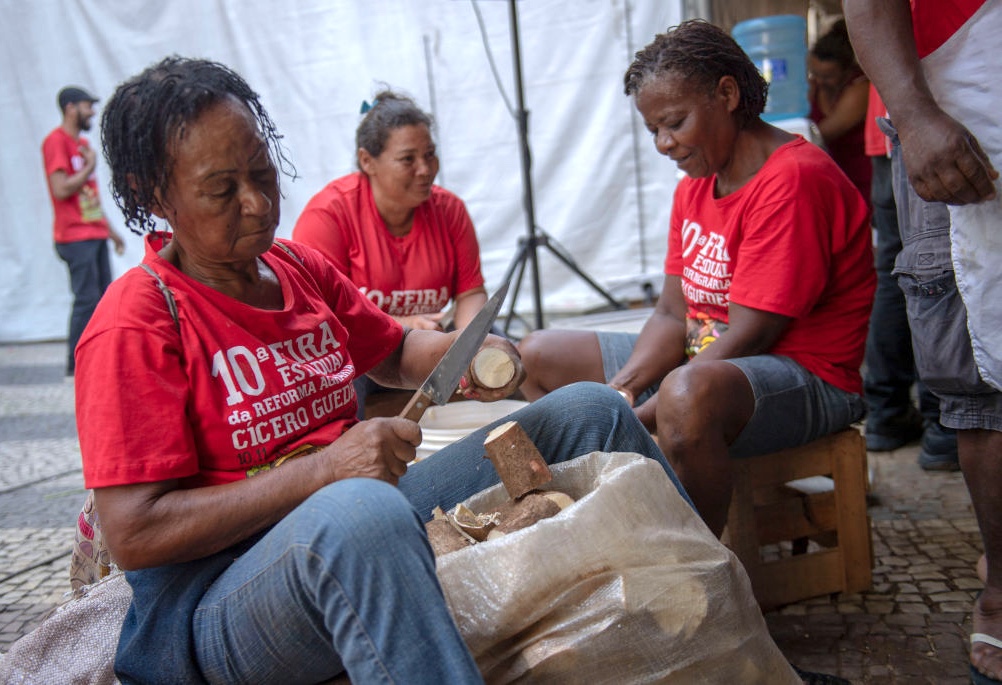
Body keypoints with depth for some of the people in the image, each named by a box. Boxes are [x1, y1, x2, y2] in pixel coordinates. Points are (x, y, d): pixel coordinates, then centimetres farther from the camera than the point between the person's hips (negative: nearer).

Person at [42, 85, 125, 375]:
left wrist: (110, 230, 22)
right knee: (87, 299, -9)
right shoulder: (56, 141, -9)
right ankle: (76, 362, -1)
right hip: (76, 237, -9)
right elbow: (61, 190, -19)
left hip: (95, 234, 9)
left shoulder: (82, 143, 18)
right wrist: (89, 168, -10)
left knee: (104, 296, 9)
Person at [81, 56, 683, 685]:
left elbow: (393, 351, 24)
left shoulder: (301, 268, 9)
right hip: (217, 596, -7)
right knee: (361, 511, -46)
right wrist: (322, 469, -27)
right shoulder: (134, 324, -12)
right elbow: (132, 533, -18)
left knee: (589, 412, 5)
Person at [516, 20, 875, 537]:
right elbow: (672, 313, 6)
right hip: (704, 359, 9)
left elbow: (748, 336, -23)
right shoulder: (694, 185, 11)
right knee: (537, 356, 9)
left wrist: (632, 421, -24)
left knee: (689, 393, -43)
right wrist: (619, 389, -13)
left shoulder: (794, 179, -18)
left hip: (805, 378, -9)